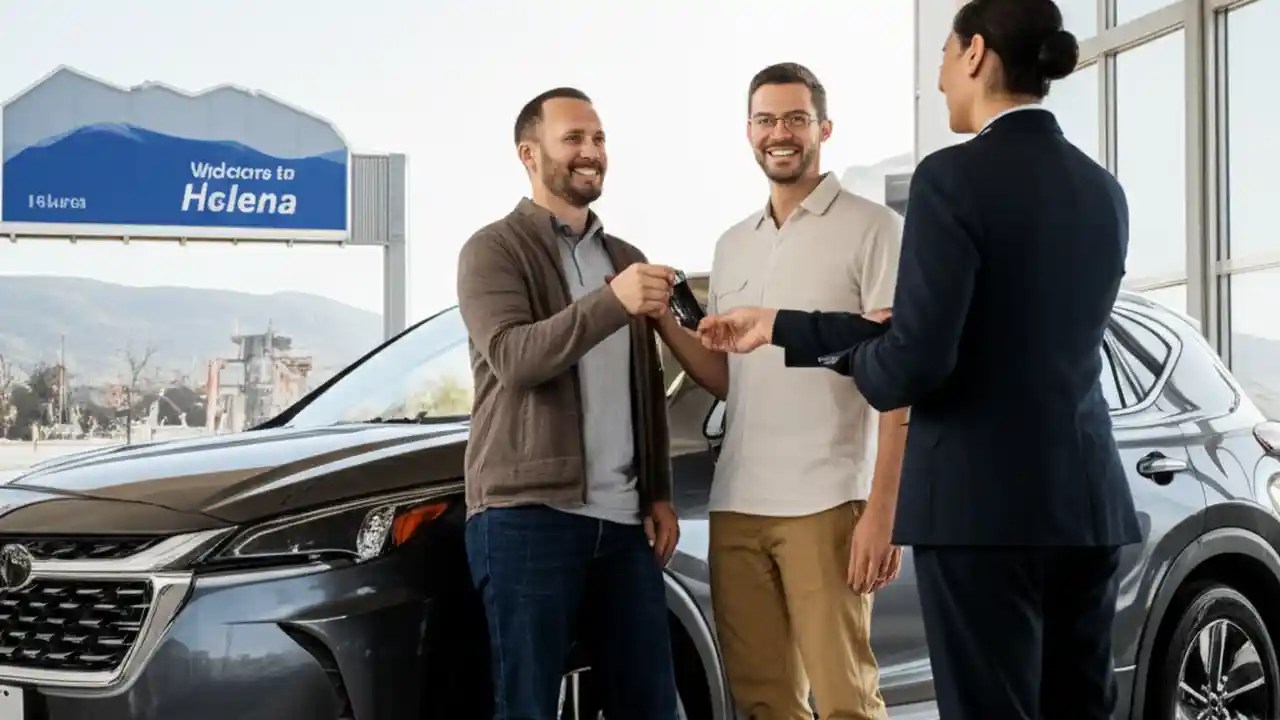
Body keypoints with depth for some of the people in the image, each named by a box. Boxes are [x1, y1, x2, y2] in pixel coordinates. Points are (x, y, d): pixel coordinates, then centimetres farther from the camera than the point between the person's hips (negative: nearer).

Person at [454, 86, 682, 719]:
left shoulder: (627, 258, 20)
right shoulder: (494, 250, 0)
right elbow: (514, 358, -17)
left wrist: (659, 494, 12)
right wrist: (611, 302, -28)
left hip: (622, 520, 6)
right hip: (527, 514, -6)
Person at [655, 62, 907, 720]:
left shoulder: (871, 229, -2)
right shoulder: (732, 246, 17)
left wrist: (882, 511, -15)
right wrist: (661, 317, 2)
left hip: (826, 504, -6)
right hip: (736, 506, 6)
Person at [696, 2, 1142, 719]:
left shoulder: (954, 177, -11)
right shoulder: (1102, 189, 13)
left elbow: (917, 360, -18)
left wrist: (859, 357, 8)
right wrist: (781, 327, 21)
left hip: (984, 505, -7)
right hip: (1088, 502, 7)